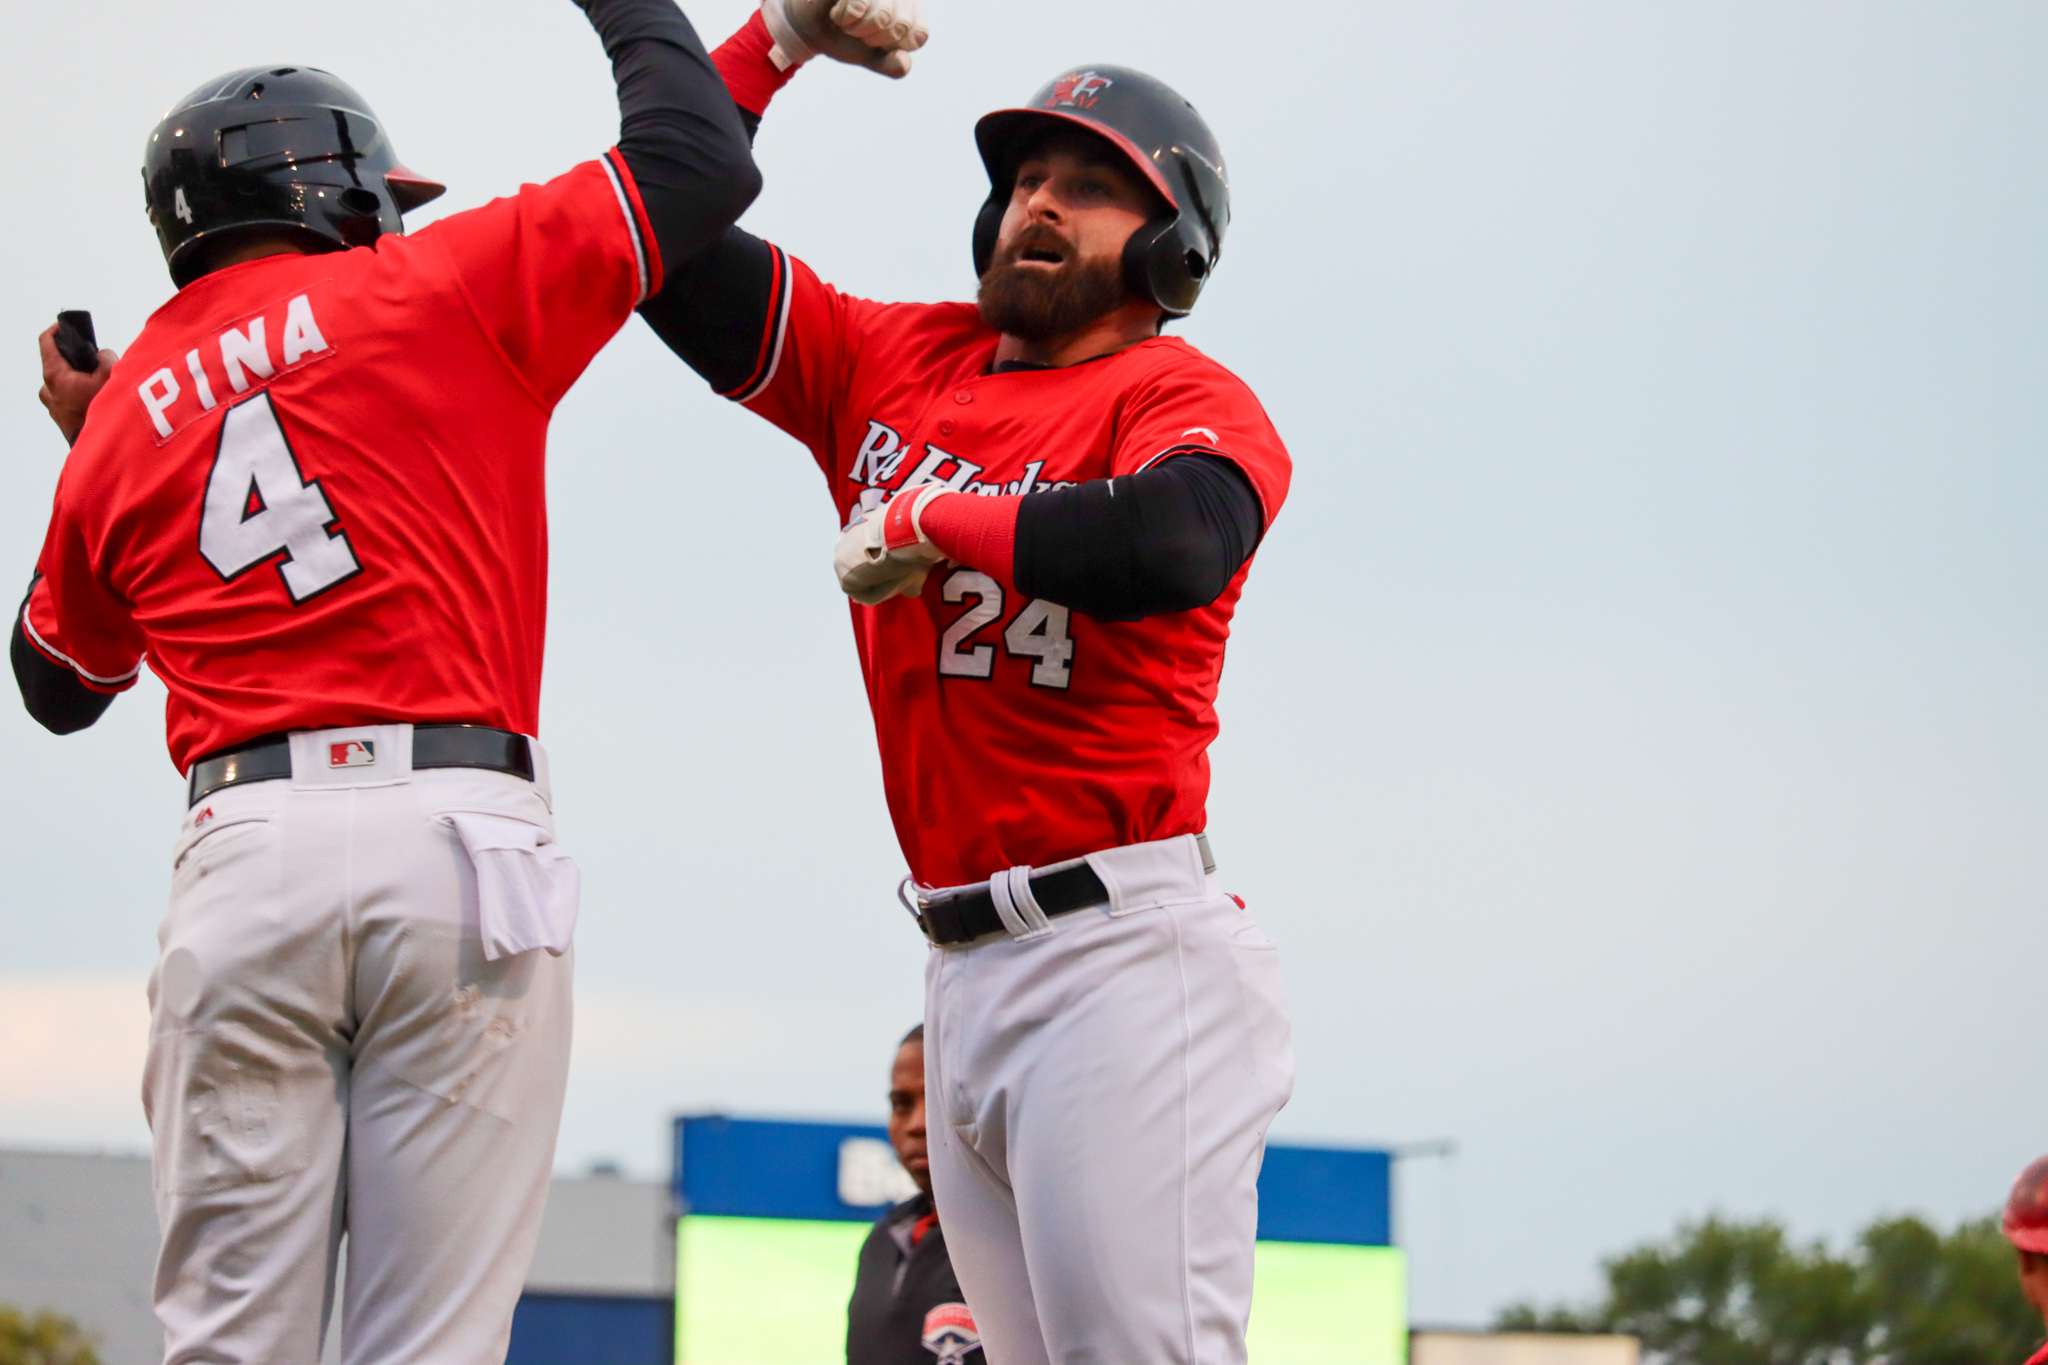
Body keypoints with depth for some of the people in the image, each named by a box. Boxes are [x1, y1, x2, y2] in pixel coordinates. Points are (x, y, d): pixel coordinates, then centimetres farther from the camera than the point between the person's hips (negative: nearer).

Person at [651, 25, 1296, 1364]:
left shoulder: (1185, 399, -3)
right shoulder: (890, 363, 17)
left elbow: (1173, 546, -26)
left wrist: (931, 523, -15)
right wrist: (776, 35, 8)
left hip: (1126, 955, -7)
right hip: (963, 973, 7)